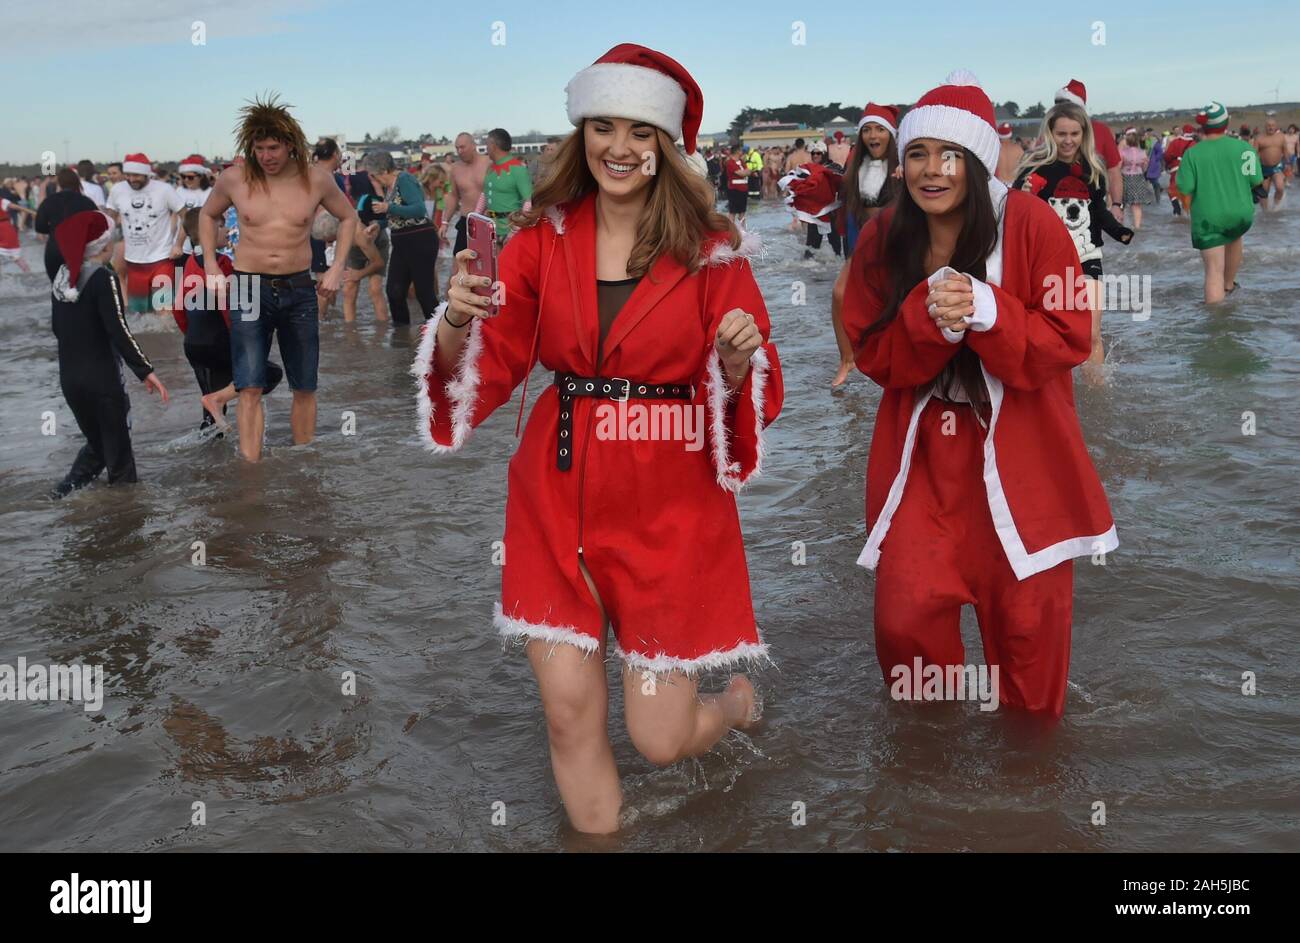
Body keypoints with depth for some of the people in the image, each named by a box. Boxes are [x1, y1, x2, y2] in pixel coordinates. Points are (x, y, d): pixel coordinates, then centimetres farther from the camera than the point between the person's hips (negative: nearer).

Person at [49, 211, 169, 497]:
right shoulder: (103, 279, -15)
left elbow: (59, 328, 15)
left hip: (69, 377, 7)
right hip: (101, 378, -7)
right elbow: (118, 331, -21)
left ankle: (65, 491, 8)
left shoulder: (62, 276, 6)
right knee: (117, 450, 5)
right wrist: (146, 370, -19)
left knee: (96, 444, 21)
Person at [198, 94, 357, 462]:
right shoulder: (234, 180, -4)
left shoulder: (316, 180, -4)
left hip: (299, 290, 2)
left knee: (304, 388, 9)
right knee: (250, 388, -10)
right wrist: (211, 268, 8)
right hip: (249, 289, -1)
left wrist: (337, 268, 4)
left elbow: (348, 217, 13)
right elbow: (208, 215, 16)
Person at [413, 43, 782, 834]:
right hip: (561, 500, 2)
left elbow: (745, 391, -2)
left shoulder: (710, 248, -4)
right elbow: (486, 372, 0)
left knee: (662, 739, 4)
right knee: (571, 712, 2)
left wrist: (738, 361, -24)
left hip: (670, 506, -2)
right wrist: (458, 324, -21)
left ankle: (738, 700, 41)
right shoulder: (542, 239, 2)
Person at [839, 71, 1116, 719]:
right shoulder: (882, 240, 1)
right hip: (923, 454, 2)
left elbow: (1068, 340, -10)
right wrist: (929, 318, -20)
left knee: (1026, 622, 8)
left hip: (1020, 457, -2)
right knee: (904, 621, -4)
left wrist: (985, 310, -26)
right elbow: (873, 356, 0)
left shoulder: (1030, 224, -9)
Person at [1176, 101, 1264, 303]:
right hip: (1241, 214, 2)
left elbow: (1185, 189, -11)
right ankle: (1229, 284, 48)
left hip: (1207, 218, -2)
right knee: (1234, 238, 36)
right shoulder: (1243, 147, -6)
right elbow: (1256, 181, -5)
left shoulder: (1192, 153, -9)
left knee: (1214, 271, -2)